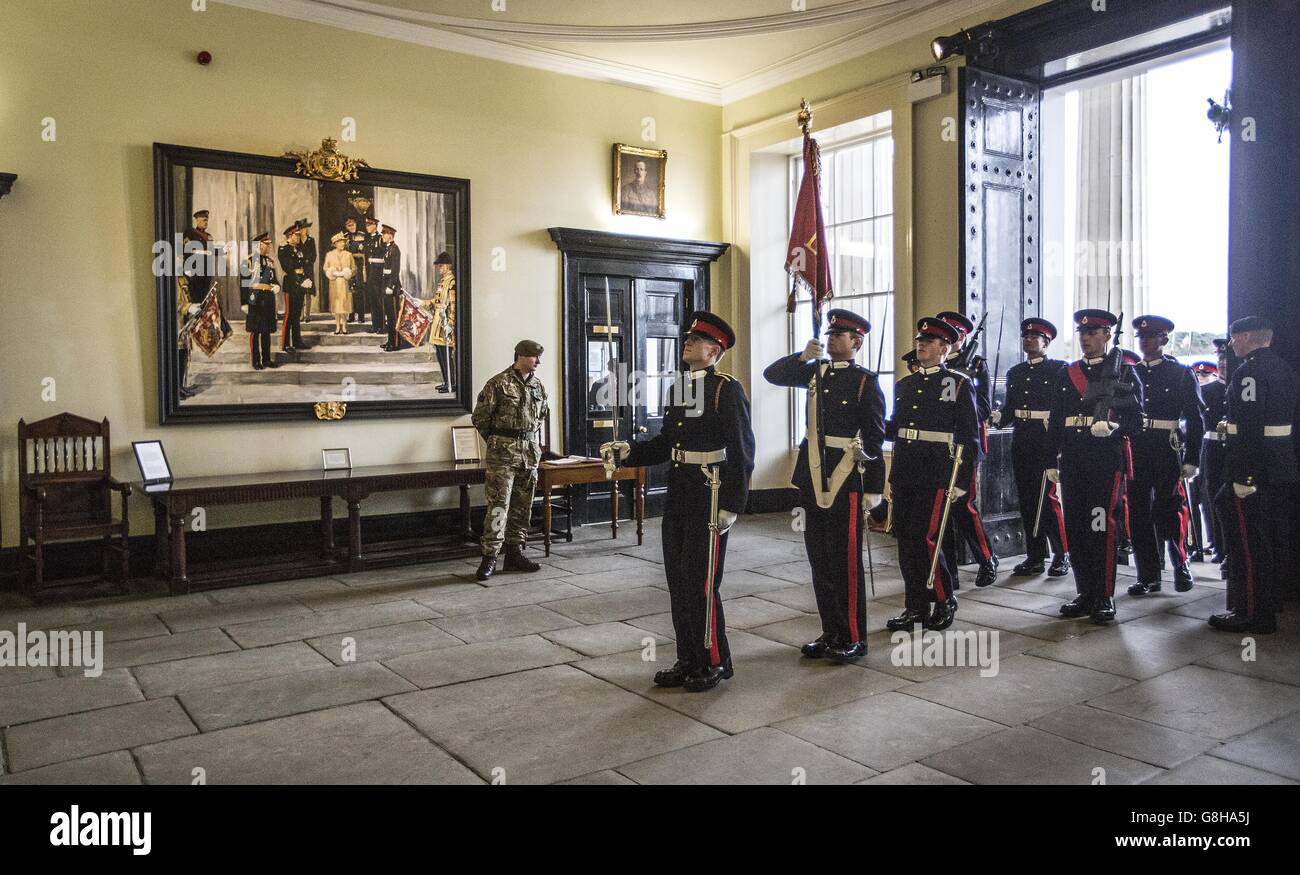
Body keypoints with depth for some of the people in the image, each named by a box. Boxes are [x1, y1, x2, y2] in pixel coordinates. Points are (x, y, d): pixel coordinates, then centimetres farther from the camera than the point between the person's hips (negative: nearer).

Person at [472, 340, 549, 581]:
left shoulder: (538, 385, 11)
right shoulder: (498, 384, -8)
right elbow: (480, 417, -4)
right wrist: (496, 442, 4)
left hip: (530, 452, 6)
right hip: (503, 453, -6)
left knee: (522, 506, 10)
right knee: (498, 504, -8)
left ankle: (515, 553, 20)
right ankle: (489, 557, -5)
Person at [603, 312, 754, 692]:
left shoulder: (728, 389, -10)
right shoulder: (677, 388, 13)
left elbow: (742, 452, -13)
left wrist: (732, 505, -17)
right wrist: (628, 451, 0)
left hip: (709, 499, -8)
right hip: (677, 496, 8)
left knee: (701, 584, -3)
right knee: (678, 581, 12)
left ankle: (714, 663, 13)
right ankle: (688, 660, 24)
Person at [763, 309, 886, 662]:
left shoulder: (865, 382, -5)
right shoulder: (817, 371, 11)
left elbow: (875, 438, -6)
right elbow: (772, 374, 9)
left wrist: (874, 488, -9)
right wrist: (803, 355, -8)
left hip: (845, 479, -6)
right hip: (812, 475, 6)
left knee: (845, 560, 0)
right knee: (819, 559, 11)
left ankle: (853, 638, 12)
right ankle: (831, 632, 23)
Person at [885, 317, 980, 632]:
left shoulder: (959, 384, -1)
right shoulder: (904, 385, 15)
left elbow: (970, 437, -3)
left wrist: (961, 483, -8)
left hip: (935, 476, -6)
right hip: (902, 475, 6)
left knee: (925, 538, -9)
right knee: (905, 540, 8)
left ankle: (944, 601, 12)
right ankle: (915, 607, 19)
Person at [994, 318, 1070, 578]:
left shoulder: (1059, 369, -1)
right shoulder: (1015, 373, 15)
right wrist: (998, 417, -6)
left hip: (1047, 442, -6)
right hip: (1021, 443, 6)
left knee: (1047, 497, -7)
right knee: (1026, 499, 7)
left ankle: (1061, 555, 7)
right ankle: (1035, 557, 14)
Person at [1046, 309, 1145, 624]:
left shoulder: (1124, 372, 3)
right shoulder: (1067, 374, 15)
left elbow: (1135, 418, -1)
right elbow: (1056, 421, 14)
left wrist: (1114, 428, -22)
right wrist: (1051, 460, 10)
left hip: (1107, 459, -4)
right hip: (1073, 461, 5)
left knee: (1102, 528, -6)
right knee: (1075, 528, 7)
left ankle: (1104, 597, 4)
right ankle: (1085, 593, 17)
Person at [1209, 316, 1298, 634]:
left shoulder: (1249, 371, -16)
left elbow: (1249, 426, -24)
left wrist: (1242, 476, -24)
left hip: (1254, 467, -10)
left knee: (1248, 542, -4)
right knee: (1274, 539, 17)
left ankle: (1252, 614, 0)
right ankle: (1272, 601, 28)